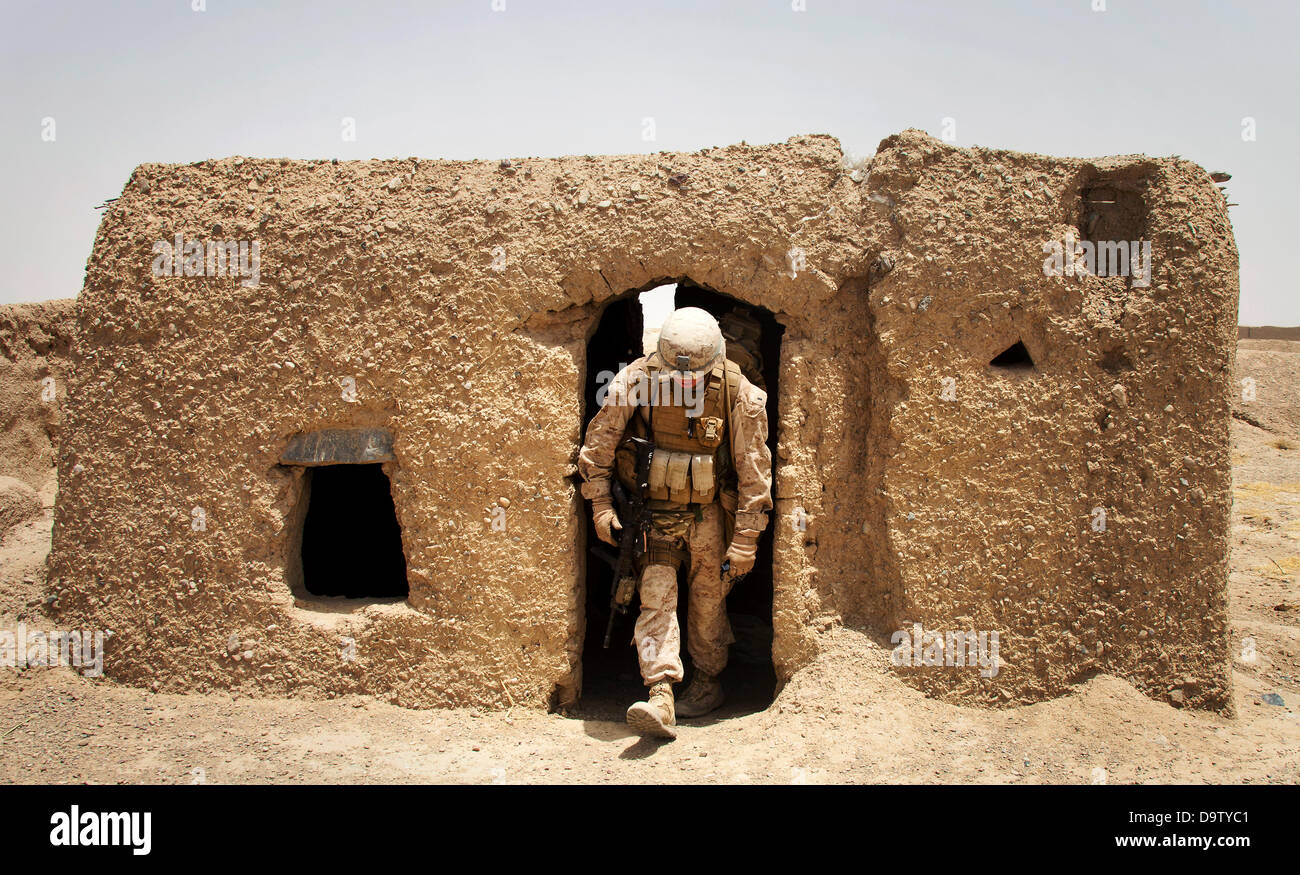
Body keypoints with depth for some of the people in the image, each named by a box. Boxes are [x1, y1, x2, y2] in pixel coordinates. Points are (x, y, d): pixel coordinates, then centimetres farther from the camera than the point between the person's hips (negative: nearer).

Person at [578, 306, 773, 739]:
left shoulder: (738, 394, -17)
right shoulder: (635, 380, -16)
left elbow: (754, 470, -11)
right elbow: (598, 443, -4)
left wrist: (745, 539, -11)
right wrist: (601, 505, -6)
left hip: (709, 513, 0)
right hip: (655, 511, 1)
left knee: (708, 602, 9)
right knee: (655, 596, -9)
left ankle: (707, 684, 29)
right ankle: (660, 698, -10)